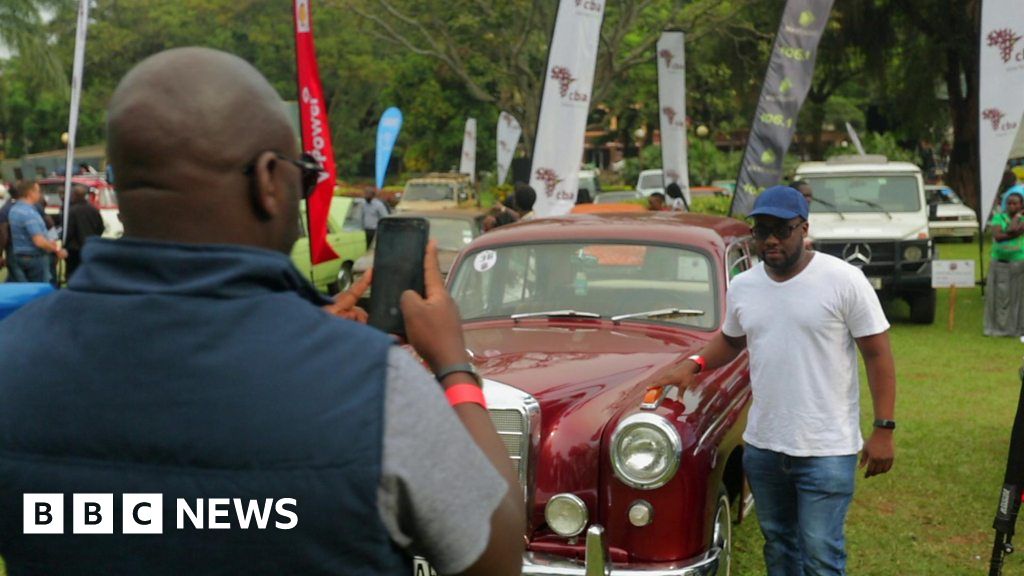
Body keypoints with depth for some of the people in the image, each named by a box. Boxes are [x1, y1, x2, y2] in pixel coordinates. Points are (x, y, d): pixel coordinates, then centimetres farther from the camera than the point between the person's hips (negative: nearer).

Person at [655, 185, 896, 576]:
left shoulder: (844, 280, -10)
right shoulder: (742, 287, 5)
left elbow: (878, 355, -8)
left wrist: (883, 430, -12)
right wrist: (695, 364, 3)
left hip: (826, 450, -5)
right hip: (762, 447, 5)